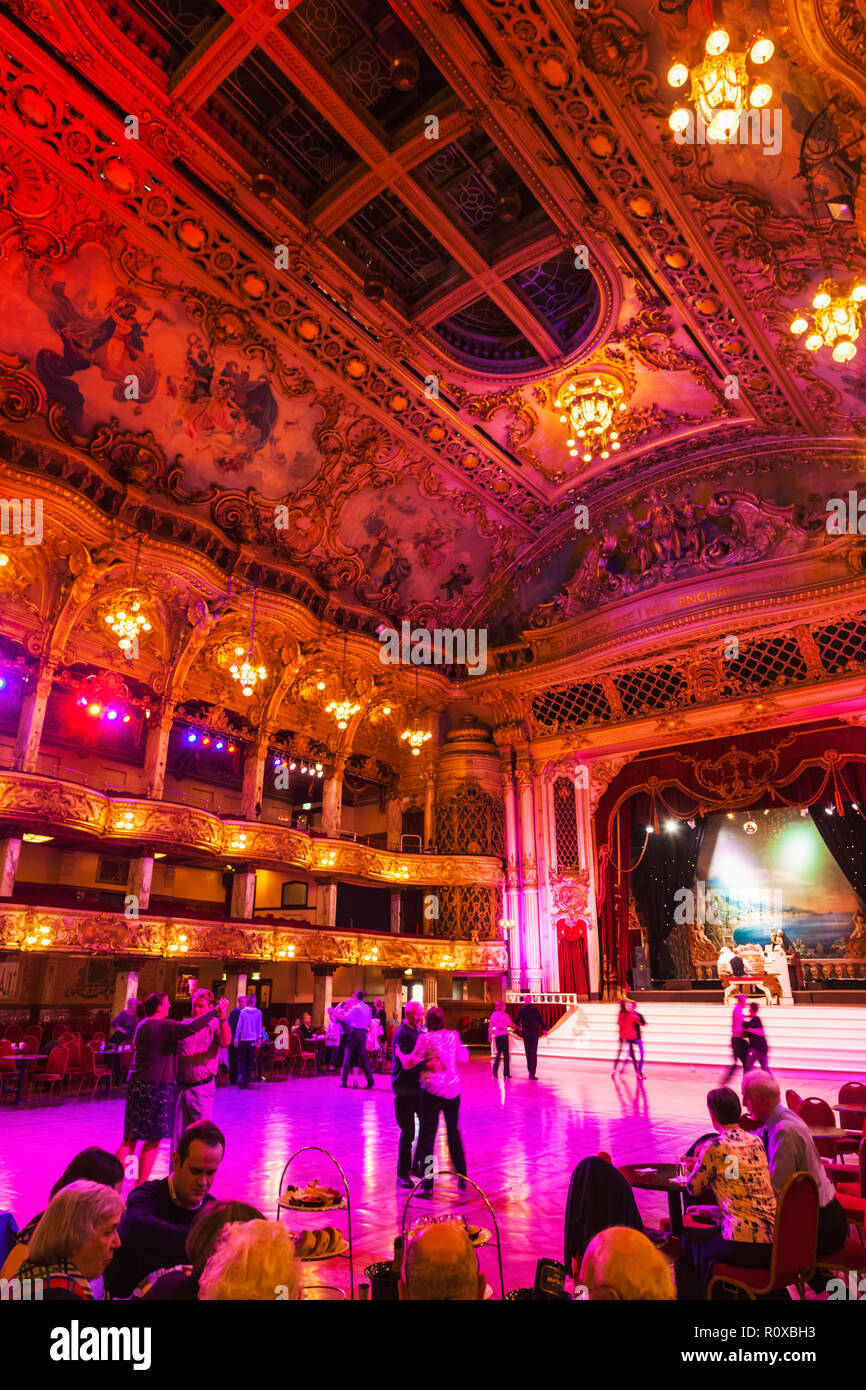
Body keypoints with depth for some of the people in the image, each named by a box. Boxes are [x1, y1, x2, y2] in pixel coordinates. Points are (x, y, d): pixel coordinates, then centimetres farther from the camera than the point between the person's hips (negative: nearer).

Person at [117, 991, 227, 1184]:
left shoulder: (142, 1025, 13)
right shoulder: (164, 1026, -13)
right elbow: (190, 1028, -28)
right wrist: (215, 1011, -24)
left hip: (137, 1084, 8)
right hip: (157, 1087, -8)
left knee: (130, 1139, 13)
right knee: (153, 1139, 4)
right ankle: (140, 1186, 8)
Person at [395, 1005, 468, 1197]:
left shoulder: (426, 1038, -11)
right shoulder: (453, 1035, 3)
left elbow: (410, 1063, -9)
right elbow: (464, 1057, 16)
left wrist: (400, 1053, 8)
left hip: (433, 1090, -5)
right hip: (454, 1088, 5)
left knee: (427, 1136, 2)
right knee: (453, 1132, 19)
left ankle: (427, 1185, 0)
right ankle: (462, 1178, 28)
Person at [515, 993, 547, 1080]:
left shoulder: (521, 1009, -3)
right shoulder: (534, 1009, -6)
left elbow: (517, 1021, -3)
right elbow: (540, 1019, -6)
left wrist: (519, 1027, 18)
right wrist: (544, 1029, 9)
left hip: (525, 1033, 2)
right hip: (534, 1032, -2)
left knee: (528, 1053, 16)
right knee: (533, 1054, -1)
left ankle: (530, 1071, 20)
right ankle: (532, 1073, -9)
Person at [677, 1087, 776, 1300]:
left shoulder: (714, 1148, -14)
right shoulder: (757, 1141, 5)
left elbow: (693, 1189, 0)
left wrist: (699, 1163, 18)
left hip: (744, 1248, -6)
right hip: (774, 1243, 6)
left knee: (690, 1240, 20)